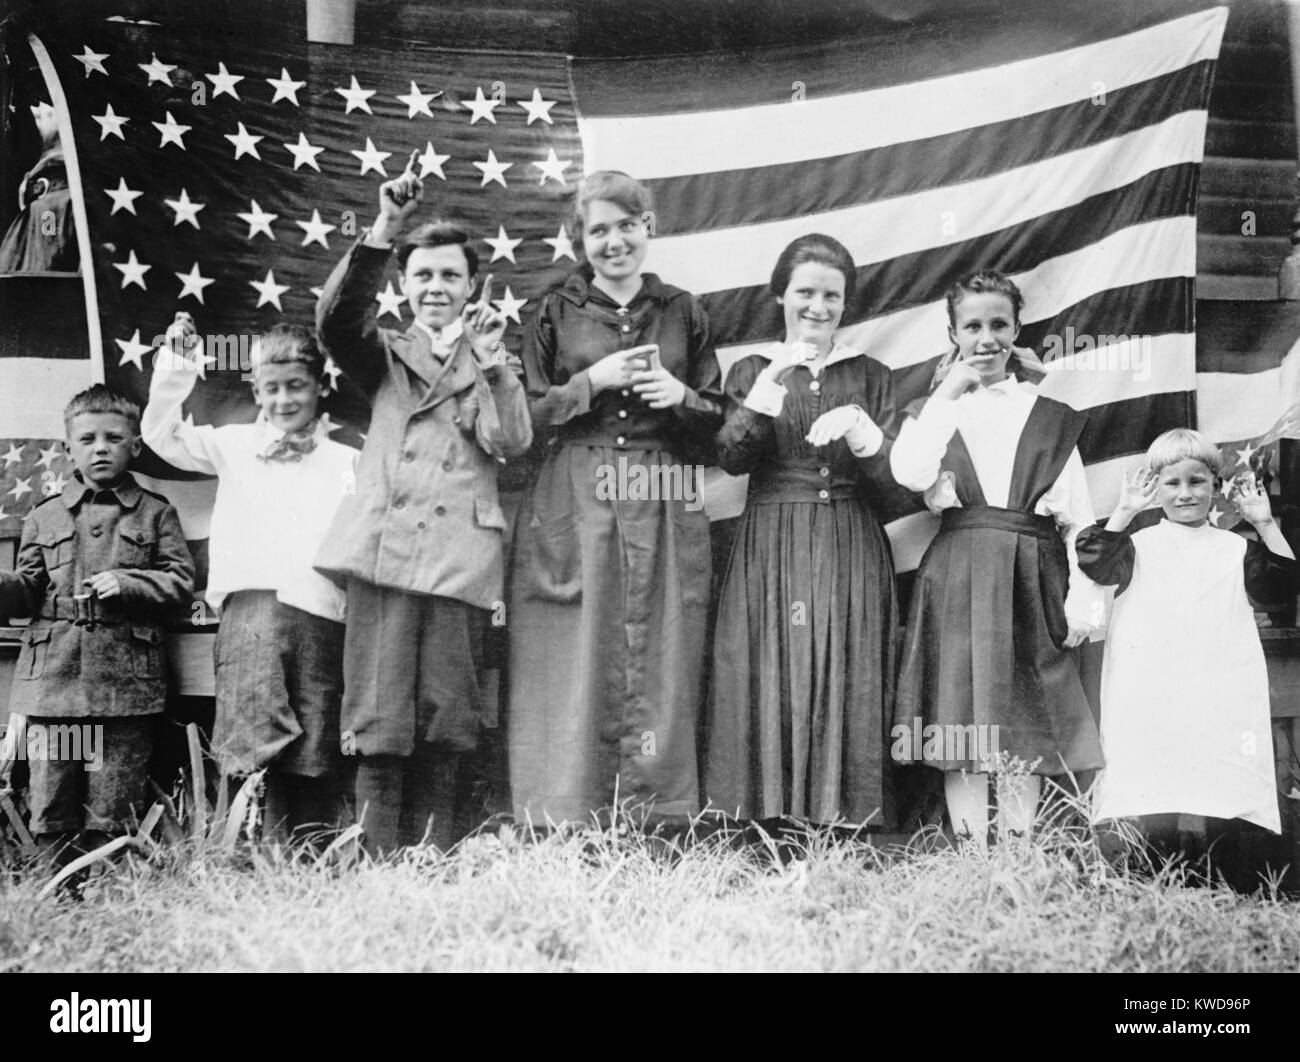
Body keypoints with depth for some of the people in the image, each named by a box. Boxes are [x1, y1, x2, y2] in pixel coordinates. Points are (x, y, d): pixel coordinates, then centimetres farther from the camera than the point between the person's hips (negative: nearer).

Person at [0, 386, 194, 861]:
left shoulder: (156, 513, 8)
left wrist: (126, 582, -11)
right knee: (49, 812, 3)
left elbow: (180, 581, 3)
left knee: (112, 816, 2)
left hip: (126, 681, -2)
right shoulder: (45, 516, 14)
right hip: (52, 678, 2)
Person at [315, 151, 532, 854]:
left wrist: (491, 361, -10)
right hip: (383, 551, -1)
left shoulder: (492, 362, 18)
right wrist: (382, 232, -16)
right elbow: (336, 319, -5)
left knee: (445, 726, 0)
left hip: (459, 558, 1)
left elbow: (511, 442, 3)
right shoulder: (386, 356, 17)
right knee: (379, 726, -6)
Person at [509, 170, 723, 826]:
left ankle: (655, 820, 4)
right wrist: (592, 381, -8)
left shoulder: (682, 312, 13)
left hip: (664, 507, 2)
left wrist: (681, 396, -5)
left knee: (661, 662, -1)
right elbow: (525, 416, 4)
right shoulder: (556, 313, 9)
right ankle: (566, 818, 0)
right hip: (575, 507, -1)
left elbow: (716, 421, 15)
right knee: (576, 662, -5)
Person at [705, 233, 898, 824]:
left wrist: (860, 431, -15)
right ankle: (766, 829, 2)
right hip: (771, 549, -1)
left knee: (847, 688, -1)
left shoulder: (870, 377, 11)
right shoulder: (751, 371, 9)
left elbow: (893, 475, 3)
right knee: (772, 685, -5)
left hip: (850, 552, 1)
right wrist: (769, 387, -17)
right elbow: (732, 459, -5)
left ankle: (845, 830, 5)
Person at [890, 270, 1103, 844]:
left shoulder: (1052, 419, 12)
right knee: (961, 722, -3)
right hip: (957, 580, -1)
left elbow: (1078, 517, 7)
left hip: (1032, 581, 1)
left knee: (1026, 730, 1)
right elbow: (909, 473, -12)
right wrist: (949, 392, -7)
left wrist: (1083, 602, -3)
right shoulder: (934, 409, 10)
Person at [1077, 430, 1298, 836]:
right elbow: (1097, 564, -6)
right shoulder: (1139, 544, 9)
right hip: (1148, 697, -2)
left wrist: (1265, 524, 3)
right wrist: (1125, 511, -9)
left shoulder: (1235, 549, 16)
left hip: (1221, 697, 2)